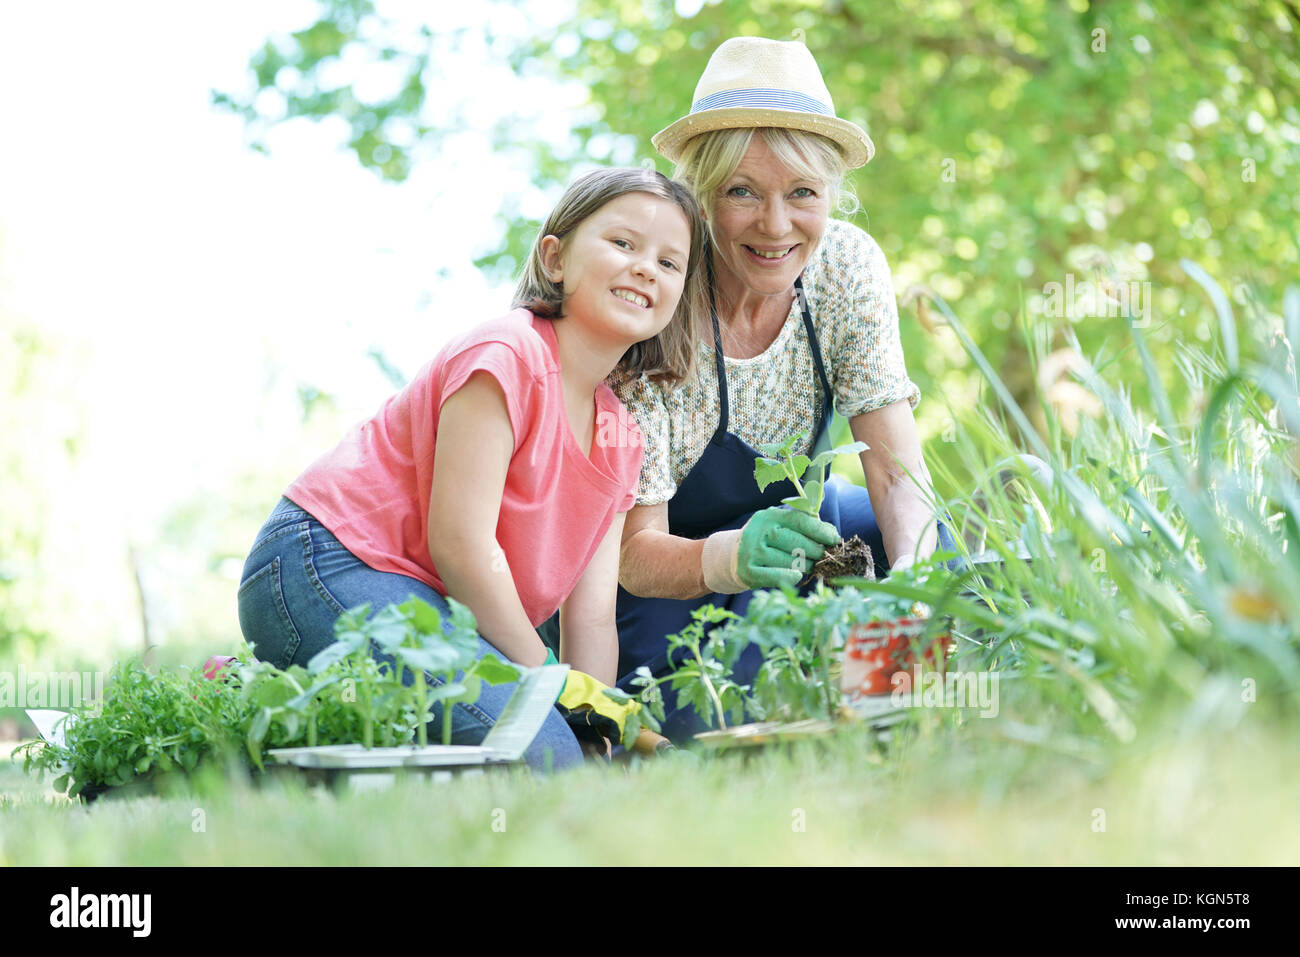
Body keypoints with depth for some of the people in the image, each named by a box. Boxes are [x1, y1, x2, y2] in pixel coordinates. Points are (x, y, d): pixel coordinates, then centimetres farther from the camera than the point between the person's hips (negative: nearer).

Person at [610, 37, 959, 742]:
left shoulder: (849, 268, -17)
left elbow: (897, 472, -18)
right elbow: (633, 553, -29)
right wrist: (732, 557, -51)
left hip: (782, 517, 4)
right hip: (666, 570, -4)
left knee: (932, 543, -19)